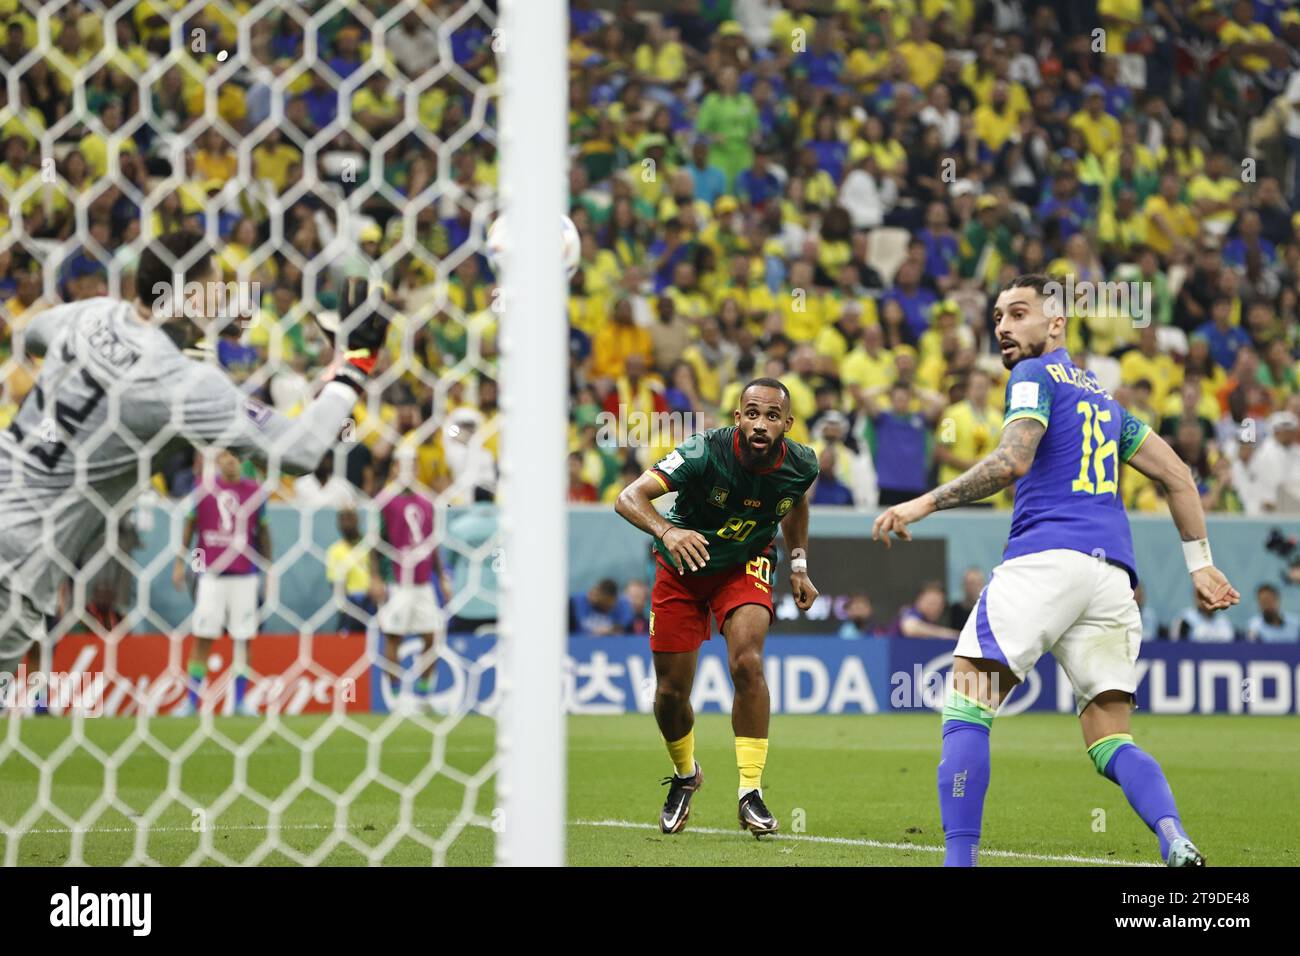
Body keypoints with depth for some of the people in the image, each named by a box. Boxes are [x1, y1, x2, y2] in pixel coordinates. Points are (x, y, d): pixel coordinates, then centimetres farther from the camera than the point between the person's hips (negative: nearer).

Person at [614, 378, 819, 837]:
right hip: (682, 565, -1)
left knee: (747, 662, -25)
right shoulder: (706, 452, -31)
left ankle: (750, 791, -17)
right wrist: (666, 531, -58)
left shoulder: (800, 464, -18)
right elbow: (629, 498, -39)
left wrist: (798, 565, 4)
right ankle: (685, 775, 34)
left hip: (744, 567, 1)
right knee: (670, 692, 2)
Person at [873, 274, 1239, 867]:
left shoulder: (1036, 375, 5)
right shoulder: (1101, 396, 28)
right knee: (1110, 741, 4)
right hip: (1113, 574, 7)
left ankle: (959, 857, -15)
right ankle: (1176, 845, -22)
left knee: (965, 708, -4)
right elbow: (1177, 476, 27)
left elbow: (1013, 461, -12)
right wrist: (1201, 564, 27)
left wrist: (924, 504, -11)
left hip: (1046, 558, -7)